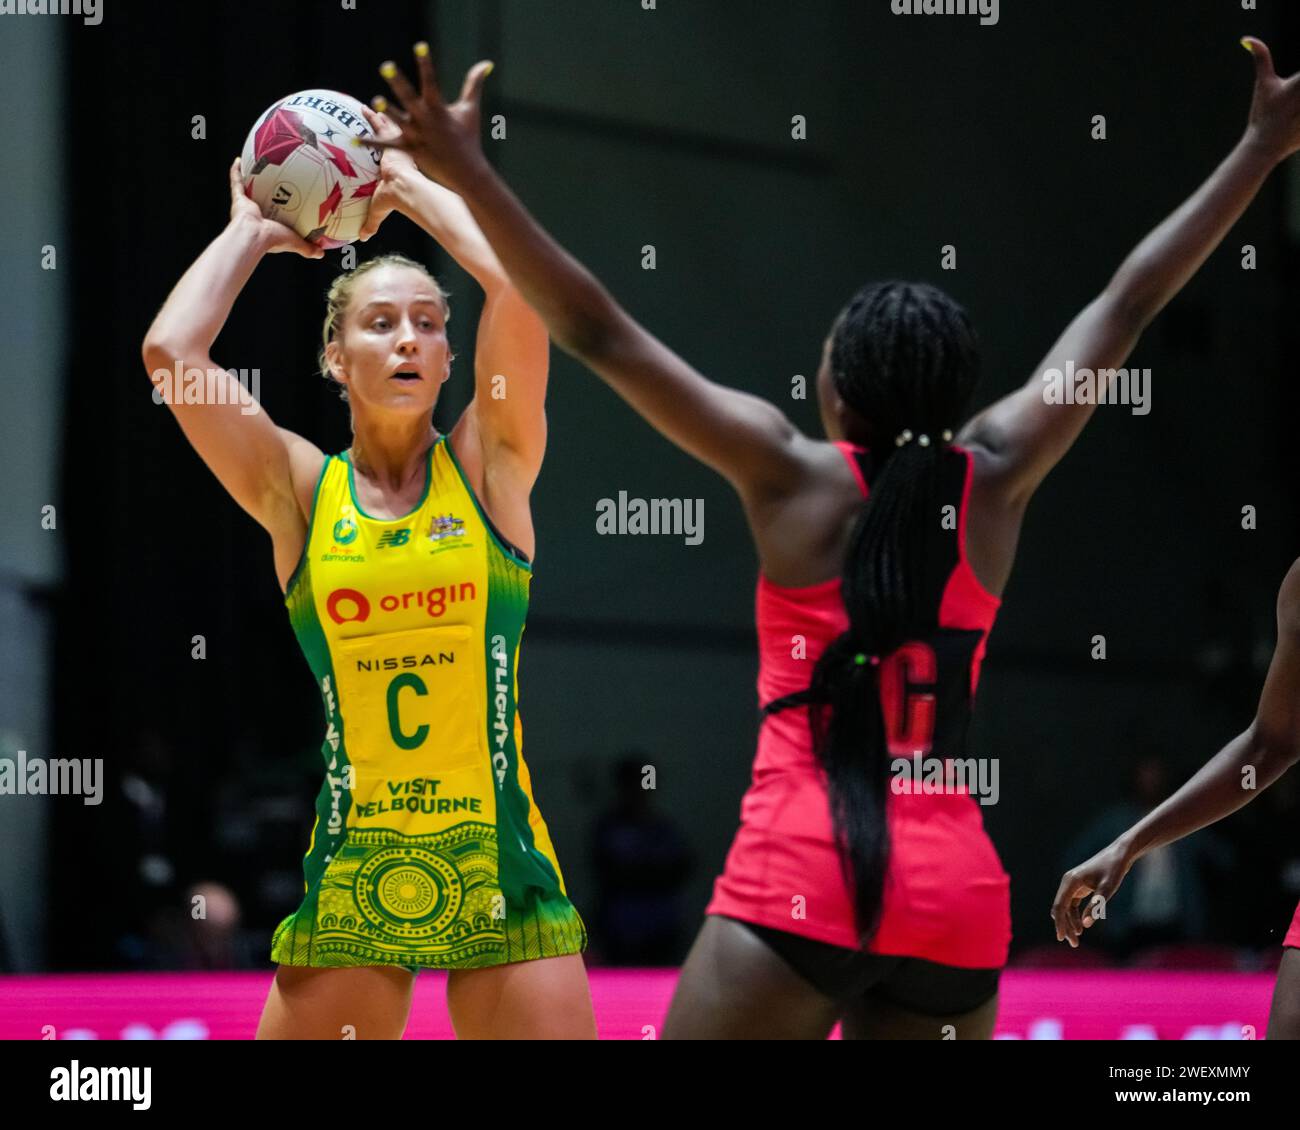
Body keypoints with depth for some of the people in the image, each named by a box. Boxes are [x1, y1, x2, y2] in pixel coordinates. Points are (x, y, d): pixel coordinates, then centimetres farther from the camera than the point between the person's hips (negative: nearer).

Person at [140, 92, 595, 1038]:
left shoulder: (489, 466, 4)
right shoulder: (299, 490, 4)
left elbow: (518, 283, -10)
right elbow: (171, 350, -8)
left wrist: (411, 187, 4)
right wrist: (252, 231, 6)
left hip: (498, 860, 0)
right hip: (351, 873, 0)